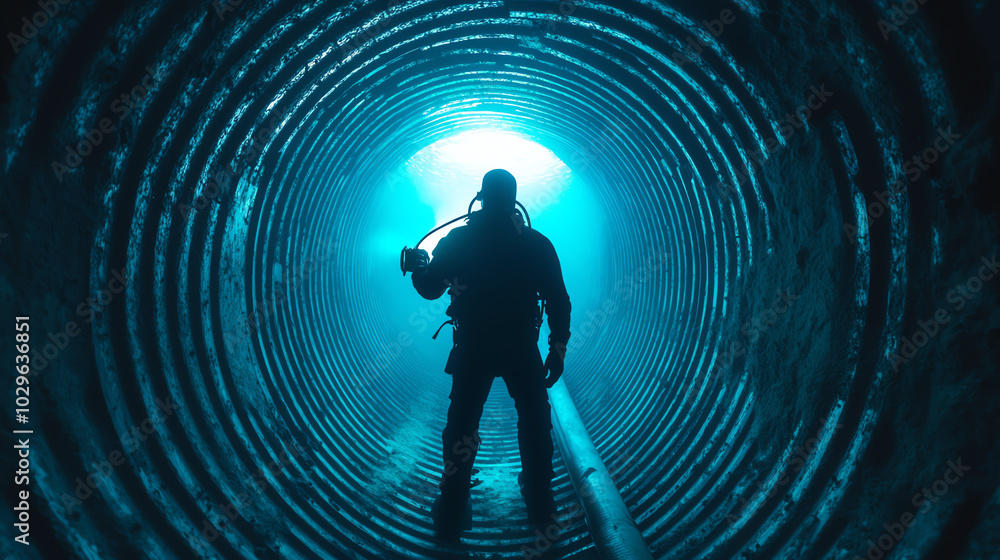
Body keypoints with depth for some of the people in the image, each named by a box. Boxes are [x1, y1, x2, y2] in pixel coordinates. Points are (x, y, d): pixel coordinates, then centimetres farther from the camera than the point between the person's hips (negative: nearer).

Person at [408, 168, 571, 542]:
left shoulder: (456, 240, -6)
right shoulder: (537, 244, -5)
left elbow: (428, 289, 1)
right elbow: (558, 301, -5)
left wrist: (420, 264, 23)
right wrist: (558, 350, 4)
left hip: (472, 350, 0)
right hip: (522, 351, 0)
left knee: (461, 427, 13)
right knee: (534, 424, 19)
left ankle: (451, 518, 20)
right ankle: (540, 506, 30)